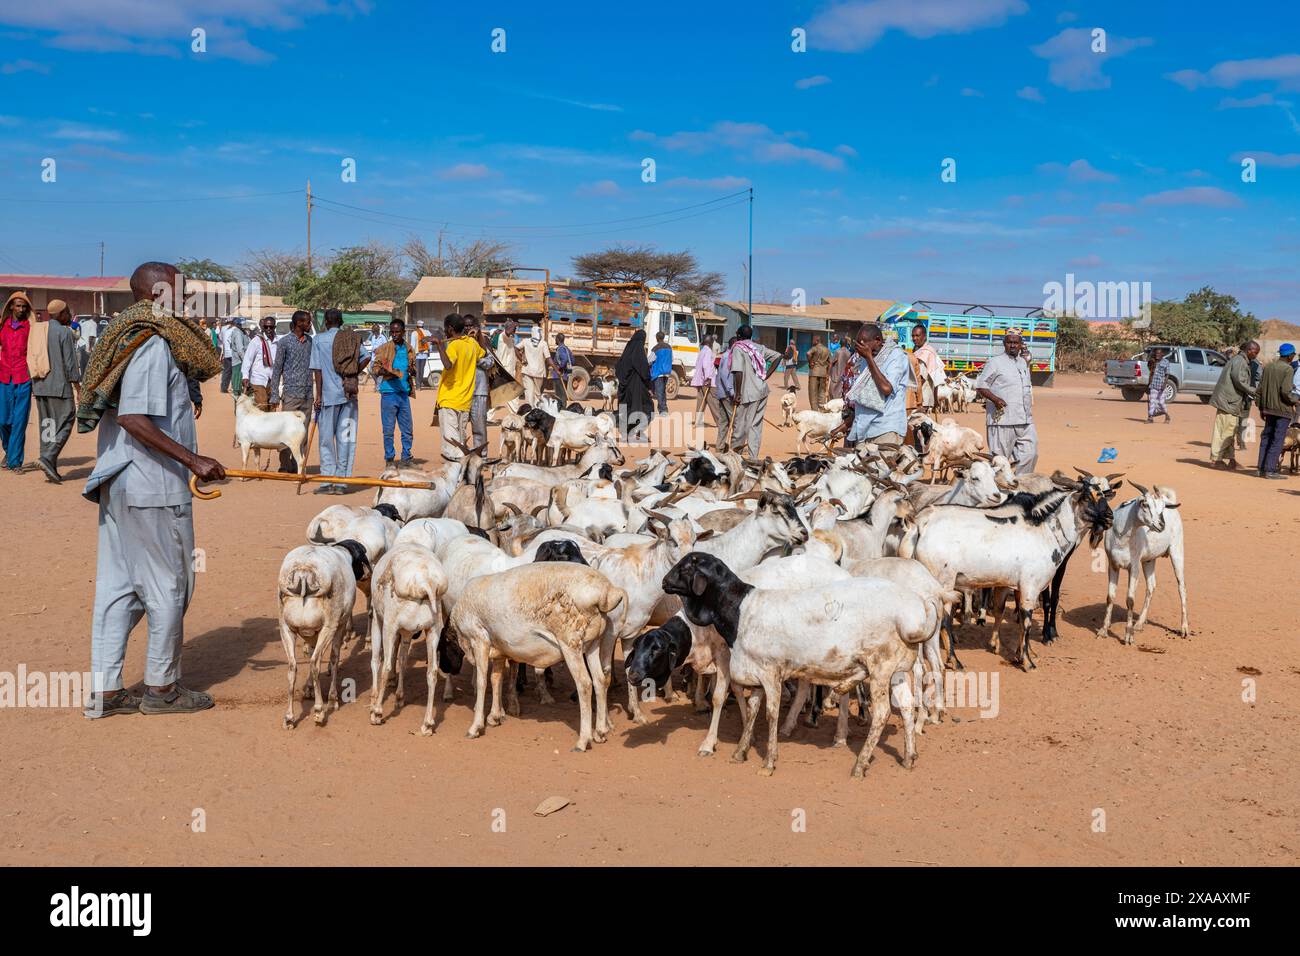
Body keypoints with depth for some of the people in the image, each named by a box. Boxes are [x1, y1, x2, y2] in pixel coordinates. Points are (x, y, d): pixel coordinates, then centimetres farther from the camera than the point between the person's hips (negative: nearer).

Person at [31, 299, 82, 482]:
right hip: (59, 385, -7)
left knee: (46, 425, 10)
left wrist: (33, 384, 21)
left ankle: (50, 469, 9)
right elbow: (70, 362, -12)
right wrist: (77, 386, -6)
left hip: (39, 385, 7)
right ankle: (48, 458, -18)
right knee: (65, 422, -1)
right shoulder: (65, 332, -9)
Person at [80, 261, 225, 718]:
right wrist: (194, 461, -23)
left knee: (117, 585, 11)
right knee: (169, 585, 3)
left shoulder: (130, 338, 14)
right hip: (153, 488, -9)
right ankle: (161, 687, 14)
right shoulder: (155, 344, -16)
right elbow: (134, 419, -23)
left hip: (119, 484, 9)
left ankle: (105, 689, 17)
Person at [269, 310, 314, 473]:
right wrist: (274, 396, -6)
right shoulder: (284, 342, -3)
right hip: (291, 392, -4)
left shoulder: (310, 341, 11)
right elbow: (277, 369, -2)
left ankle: (299, 466, 11)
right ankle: (285, 466, 2)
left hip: (307, 394, 4)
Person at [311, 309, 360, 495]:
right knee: (346, 439, 6)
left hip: (329, 395, -2)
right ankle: (342, 481, 5)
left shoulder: (318, 340, 0)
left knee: (327, 439, 5)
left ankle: (327, 481, 1)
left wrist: (318, 395, -4)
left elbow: (317, 369, -5)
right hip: (349, 394, 2)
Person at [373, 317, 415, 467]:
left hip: (404, 393, 4)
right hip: (389, 392, -4)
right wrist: (385, 372, -22)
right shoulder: (384, 348, -2)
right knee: (388, 430, 0)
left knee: (407, 429, 8)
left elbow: (413, 369, 21)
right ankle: (389, 459, 8)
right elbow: (375, 367, -3)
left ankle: (406, 458, 17)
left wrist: (412, 370, -3)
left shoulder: (408, 349, 12)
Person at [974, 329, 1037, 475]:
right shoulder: (994, 362, -4)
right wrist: (995, 399, -23)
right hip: (1002, 420, -7)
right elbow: (980, 386, -8)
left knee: (1030, 454, 5)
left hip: (1025, 420, 7)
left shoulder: (1023, 363, 18)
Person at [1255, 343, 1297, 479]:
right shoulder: (1288, 369, -13)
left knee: (1266, 438, 13)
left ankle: (1262, 468, 13)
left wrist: (1261, 407, 16)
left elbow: (1260, 388, 10)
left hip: (1268, 408, 7)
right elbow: (1285, 391, -21)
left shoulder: (1268, 366, 8)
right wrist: (1294, 401, -3)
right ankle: (1270, 469, -5)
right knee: (1277, 440, -3)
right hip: (1283, 409, -7)